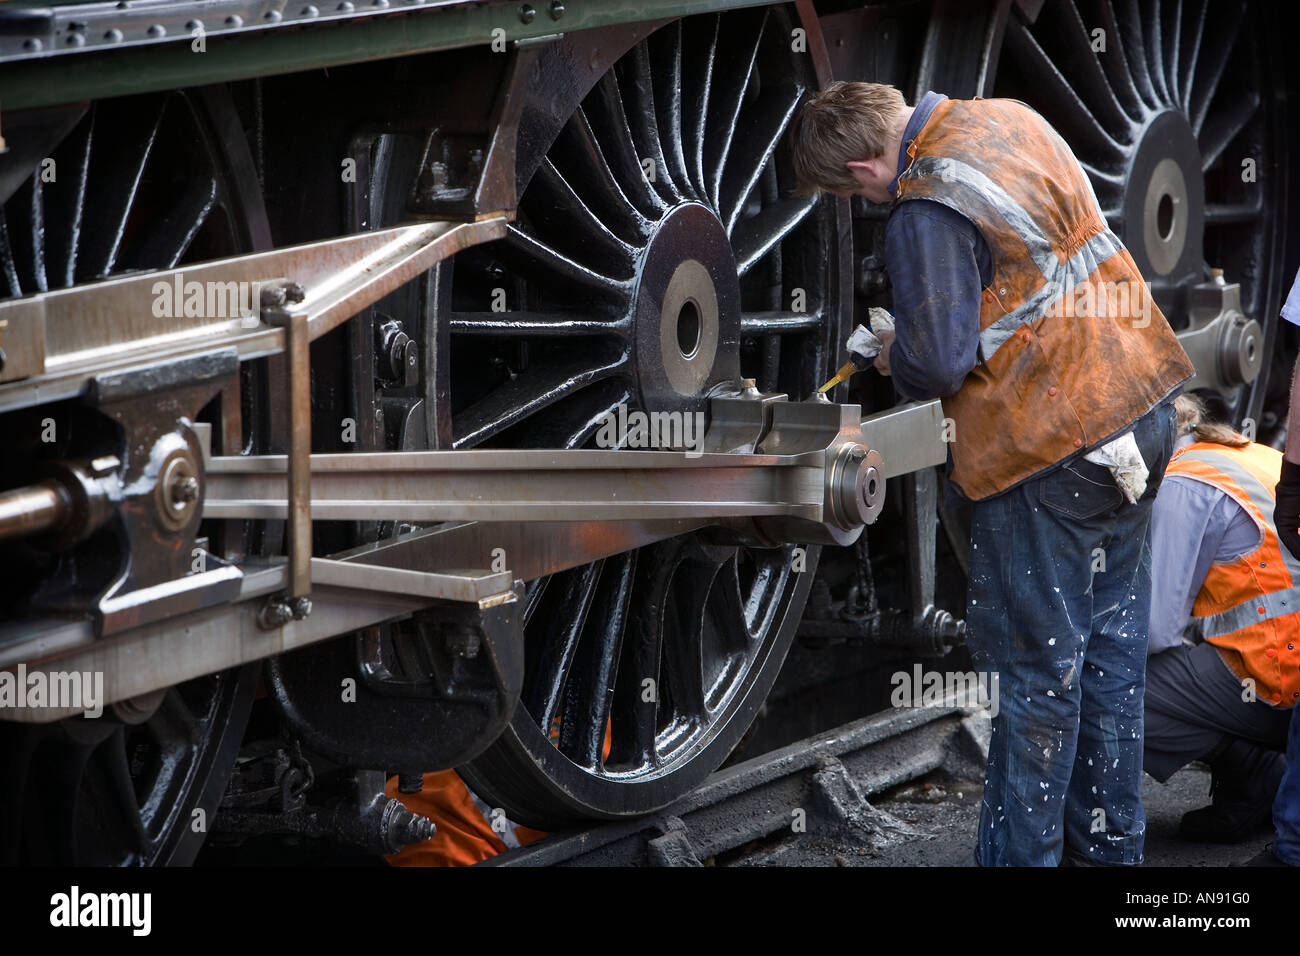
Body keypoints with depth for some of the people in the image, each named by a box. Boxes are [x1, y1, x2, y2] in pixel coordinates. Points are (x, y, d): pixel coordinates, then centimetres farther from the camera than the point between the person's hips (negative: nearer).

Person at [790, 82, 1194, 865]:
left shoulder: (927, 214, -21)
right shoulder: (1009, 119, 5)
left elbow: (936, 363, -22)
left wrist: (895, 360, 1)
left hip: (1056, 449, -9)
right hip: (1139, 409, 9)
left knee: (1041, 669, 2)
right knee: (1113, 644, 17)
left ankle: (1021, 853, 12)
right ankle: (1109, 841, 27)